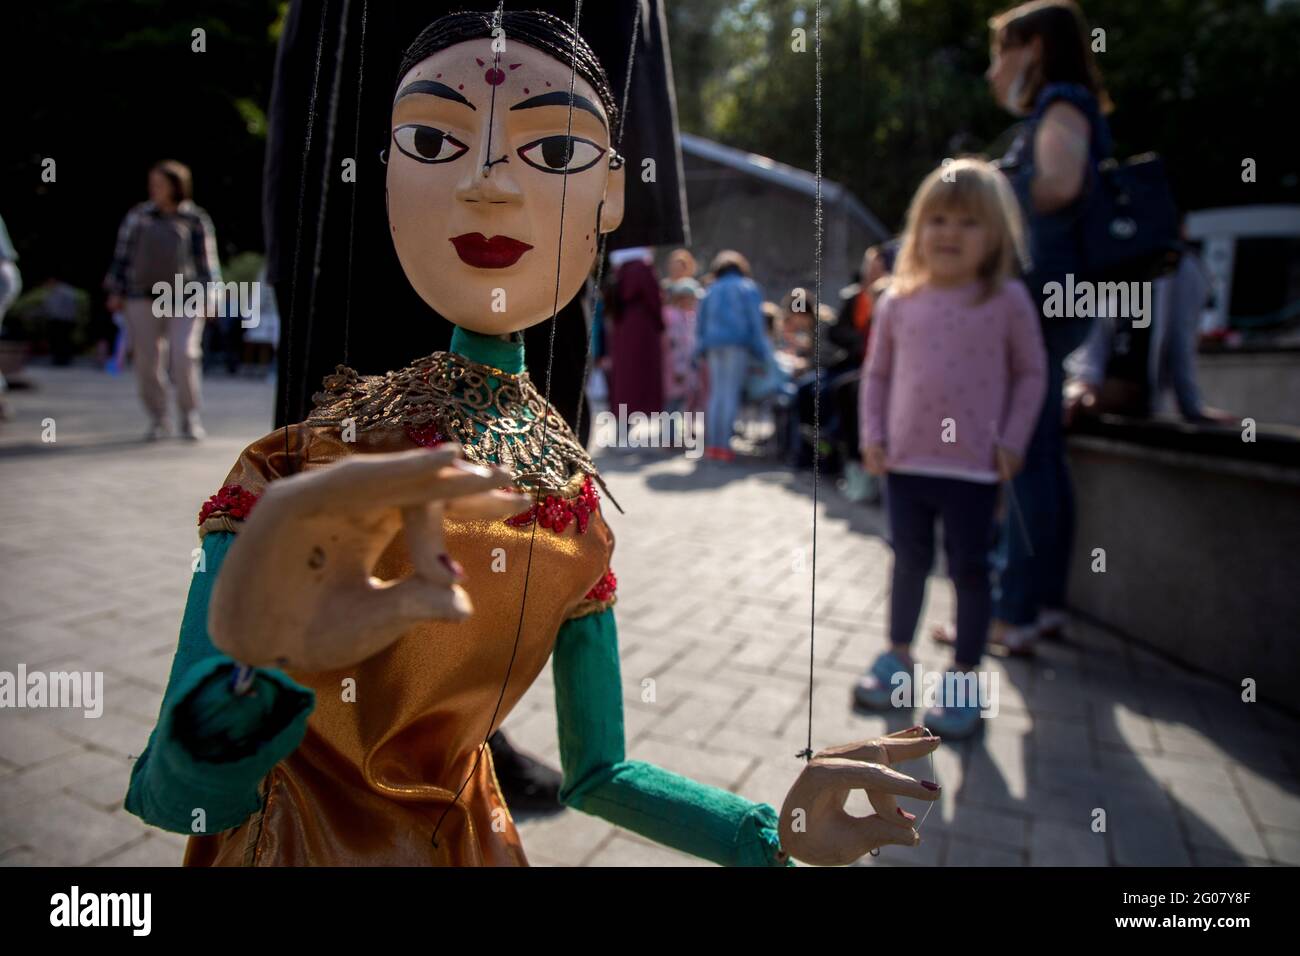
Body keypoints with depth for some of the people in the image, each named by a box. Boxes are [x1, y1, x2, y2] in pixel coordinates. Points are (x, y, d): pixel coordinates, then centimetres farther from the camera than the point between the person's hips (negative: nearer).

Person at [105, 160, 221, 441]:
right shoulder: (138, 215, 10)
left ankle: (190, 417, 1)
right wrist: (116, 292, 8)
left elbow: (207, 260, 5)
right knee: (147, 360, 2)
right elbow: (123, 253, 12)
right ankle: (157, 420, 15)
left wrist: (207, 298, -2)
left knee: (185, 355, -16)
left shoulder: (196, 220, 5)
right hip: (143, 299, 3)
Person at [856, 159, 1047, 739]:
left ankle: (964, 679, 21)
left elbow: (1031, 373, 2)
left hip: (973, 467, -2)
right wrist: (873, 435, 0)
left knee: (969, 568, 6)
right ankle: (898, 656, 34)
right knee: (909, 561, 16)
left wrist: (1012, 440, -6)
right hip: (906, 461, 3)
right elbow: (877, 372, 10)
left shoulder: (1008, 300, -3)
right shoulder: (899, 301, 3)